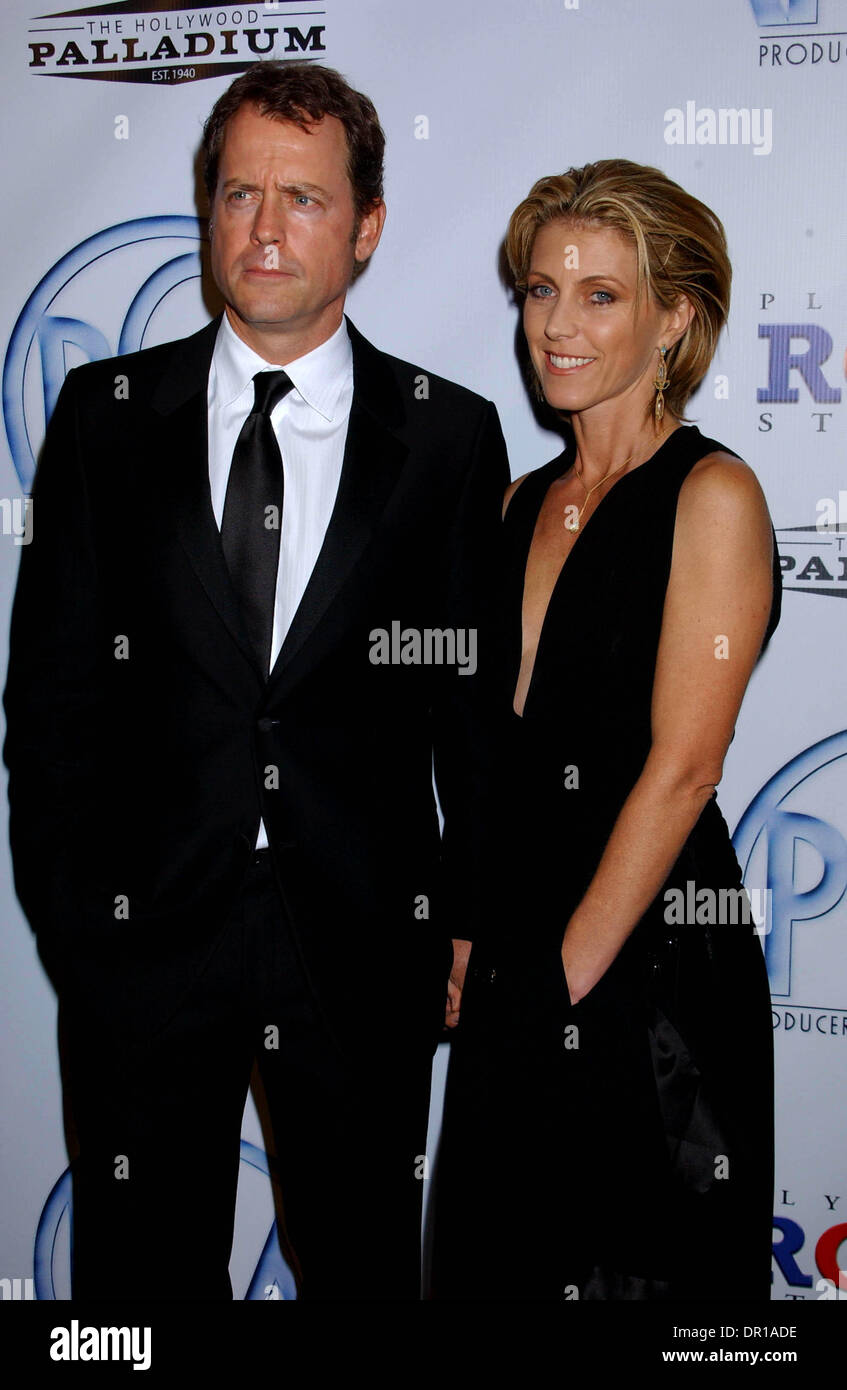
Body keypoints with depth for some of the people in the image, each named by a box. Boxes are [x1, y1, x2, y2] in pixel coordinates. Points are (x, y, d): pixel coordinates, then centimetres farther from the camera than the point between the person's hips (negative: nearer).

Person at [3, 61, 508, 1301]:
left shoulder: (453, 435, 0)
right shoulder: (108, 412, 3)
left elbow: (479, 693, 2)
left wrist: (469, 921, 1)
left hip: (365, 943, 0)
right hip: (145, 937, 1)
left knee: (365, 1265, 16)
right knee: (143, 1266, 13)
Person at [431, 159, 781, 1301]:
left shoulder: (713, 496, -11)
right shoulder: (527, 502, 10)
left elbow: (680, 767, -16)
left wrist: (566, 975, -14)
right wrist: (471, 946, 5)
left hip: (649, 955, -7)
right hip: (515, 958, 7)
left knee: (639, 1260, 9)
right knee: (501, 1256, 18)